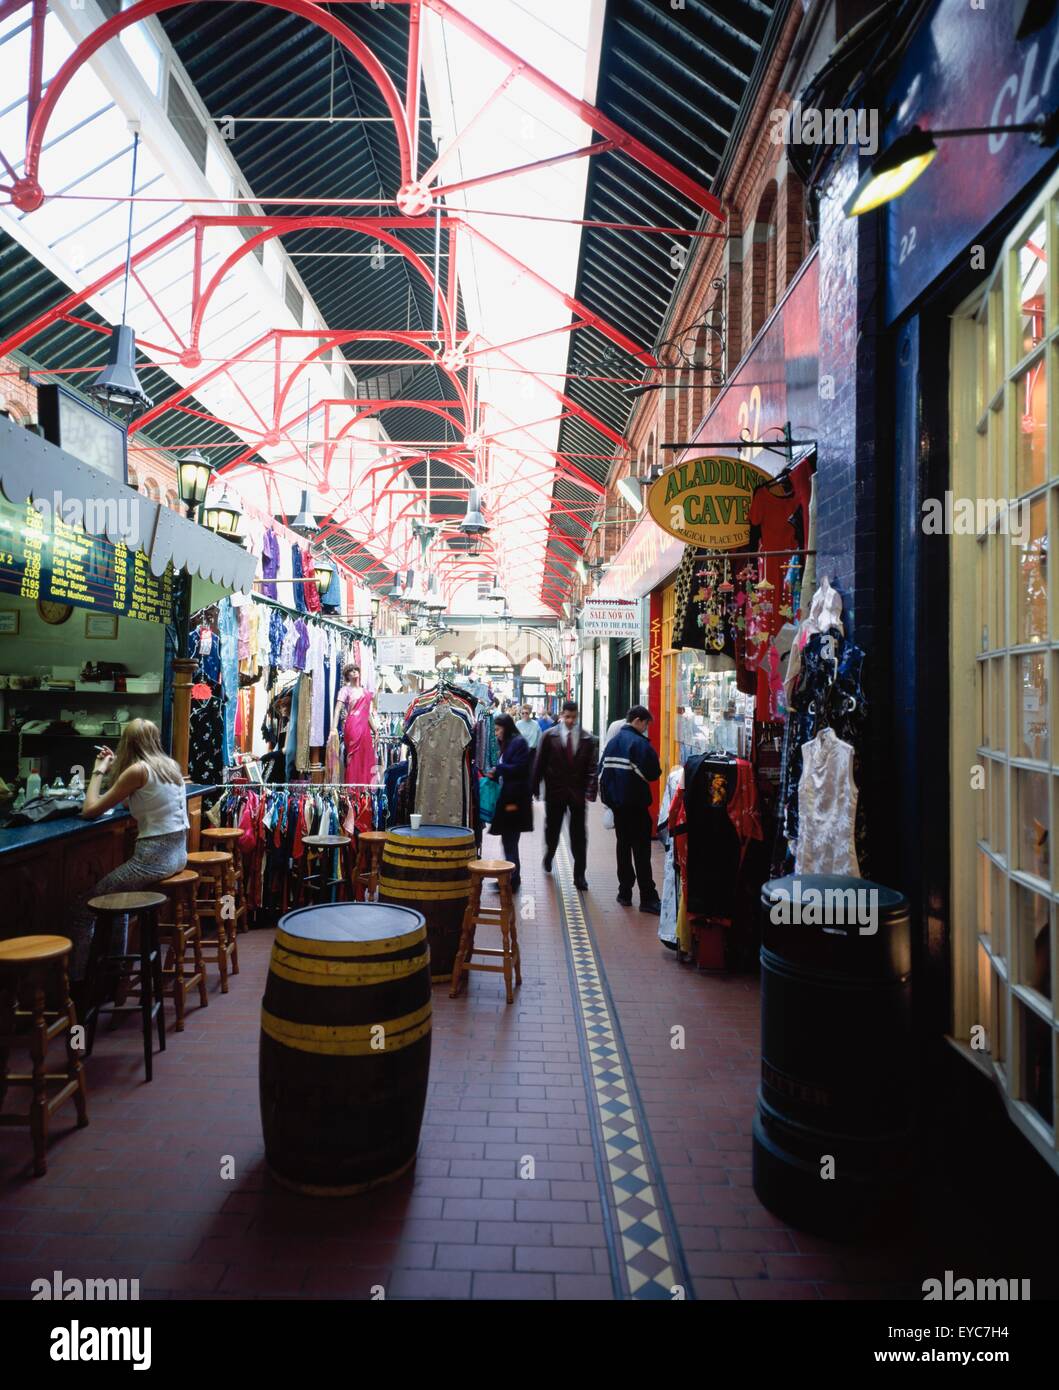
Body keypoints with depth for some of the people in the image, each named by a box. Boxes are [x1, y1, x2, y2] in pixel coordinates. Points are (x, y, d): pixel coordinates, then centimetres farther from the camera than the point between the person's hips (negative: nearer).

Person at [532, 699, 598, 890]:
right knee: (552, 829, 15)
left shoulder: (587, 739, -1)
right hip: (555, 791, 0)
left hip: (577, 793, 0)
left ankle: (579, 875, 10)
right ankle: (549, 855, 45)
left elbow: (592, 767, -4)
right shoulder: (549, 736, -1)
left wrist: (590, 791, -14)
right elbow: (539, 763, 0)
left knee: (579, 835, 2)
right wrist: (535, 787, -2)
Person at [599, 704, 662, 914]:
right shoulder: (639, 743, -14)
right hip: (635, 804, -7)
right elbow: (653, 773, -18)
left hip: (616, 802, 7)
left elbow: (602, 771, 11)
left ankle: (624, 893, 18)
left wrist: (607, 796, 15)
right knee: (641, 851, -4)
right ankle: (648, 899, -2)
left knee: (623, 847, 14)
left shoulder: (613, 742, 10)